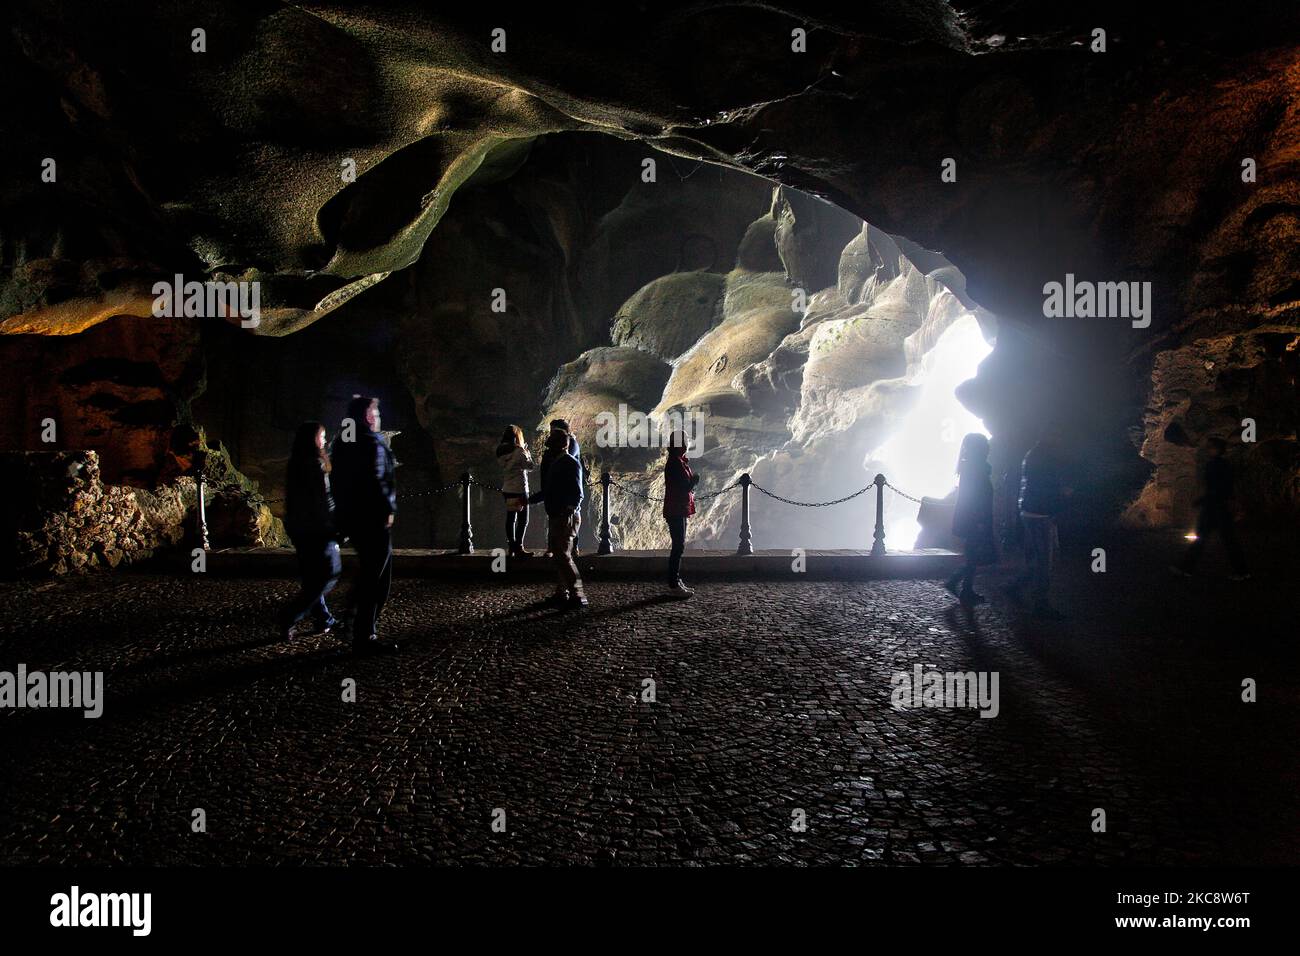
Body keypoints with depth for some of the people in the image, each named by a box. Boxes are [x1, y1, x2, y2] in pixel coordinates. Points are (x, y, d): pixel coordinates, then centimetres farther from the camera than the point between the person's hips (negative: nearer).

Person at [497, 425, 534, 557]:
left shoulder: (500, 452, 7)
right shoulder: (519, 450, -14)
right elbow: (530, 467, -8)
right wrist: (528, 454, 9)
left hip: (506, 489, 7)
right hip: (520, 489, -7)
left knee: (510, 519, 12)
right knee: (523, 520, -2)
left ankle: (511, 547, 15)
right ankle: (518, 548, -5)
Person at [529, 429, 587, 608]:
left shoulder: (571, 463, -13)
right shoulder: (555, 463, 15)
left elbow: (577, 494, -19)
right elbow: (548, 491, 23)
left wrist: (569, 512, -27)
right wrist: (529, 499, 22)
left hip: (566, 518, -10)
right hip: (556, 517, 10)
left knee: (563, 556, -11)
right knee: (557, 555, 14)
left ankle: (577, 596, -8)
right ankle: (562, 593, 23)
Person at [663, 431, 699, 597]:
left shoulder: (679, 462, 15)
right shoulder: (676, 463, -17)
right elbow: (687, 486, -21)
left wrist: (692, 481, -3)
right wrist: (695, 480, -3)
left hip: (679, 510, 10)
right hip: (676, 510, -10)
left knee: (679, 545, 13)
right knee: (679, 546, -8)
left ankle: (676, 582, 19)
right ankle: (674, 584, -4)